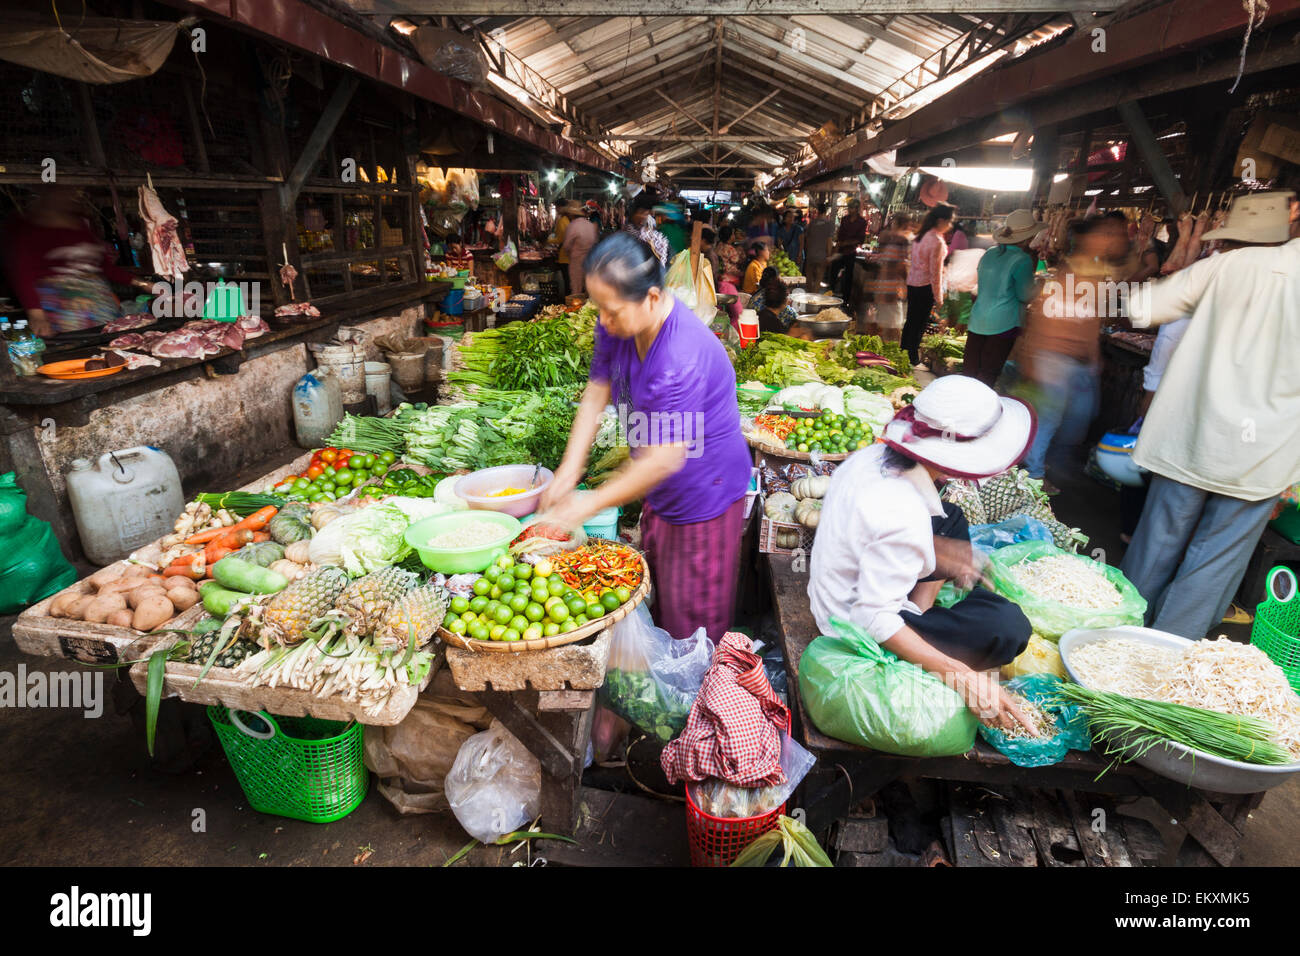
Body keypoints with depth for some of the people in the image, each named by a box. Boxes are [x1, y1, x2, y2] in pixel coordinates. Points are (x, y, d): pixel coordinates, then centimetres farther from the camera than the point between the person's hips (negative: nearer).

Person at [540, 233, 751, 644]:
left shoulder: (681, 356, -35)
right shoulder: (618, 327, -7)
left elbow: (665, 458, -33)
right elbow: (596, 393, 0)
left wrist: (591, 503, -25)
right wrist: (568, 470, -9)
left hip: (705, 497, -8)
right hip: (660, 494, 8)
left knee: (693, 617, 8)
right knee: (659, 599, 24)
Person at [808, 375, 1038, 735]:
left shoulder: (873, 455, -10)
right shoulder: (903, 520, -34)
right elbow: (873, 619, -32)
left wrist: (935, 551, 2)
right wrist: (961, 676, -30)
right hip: (861, 631, -9)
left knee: (950, 517, 17)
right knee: (1008, 626, -20)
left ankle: (920, 611, 8)